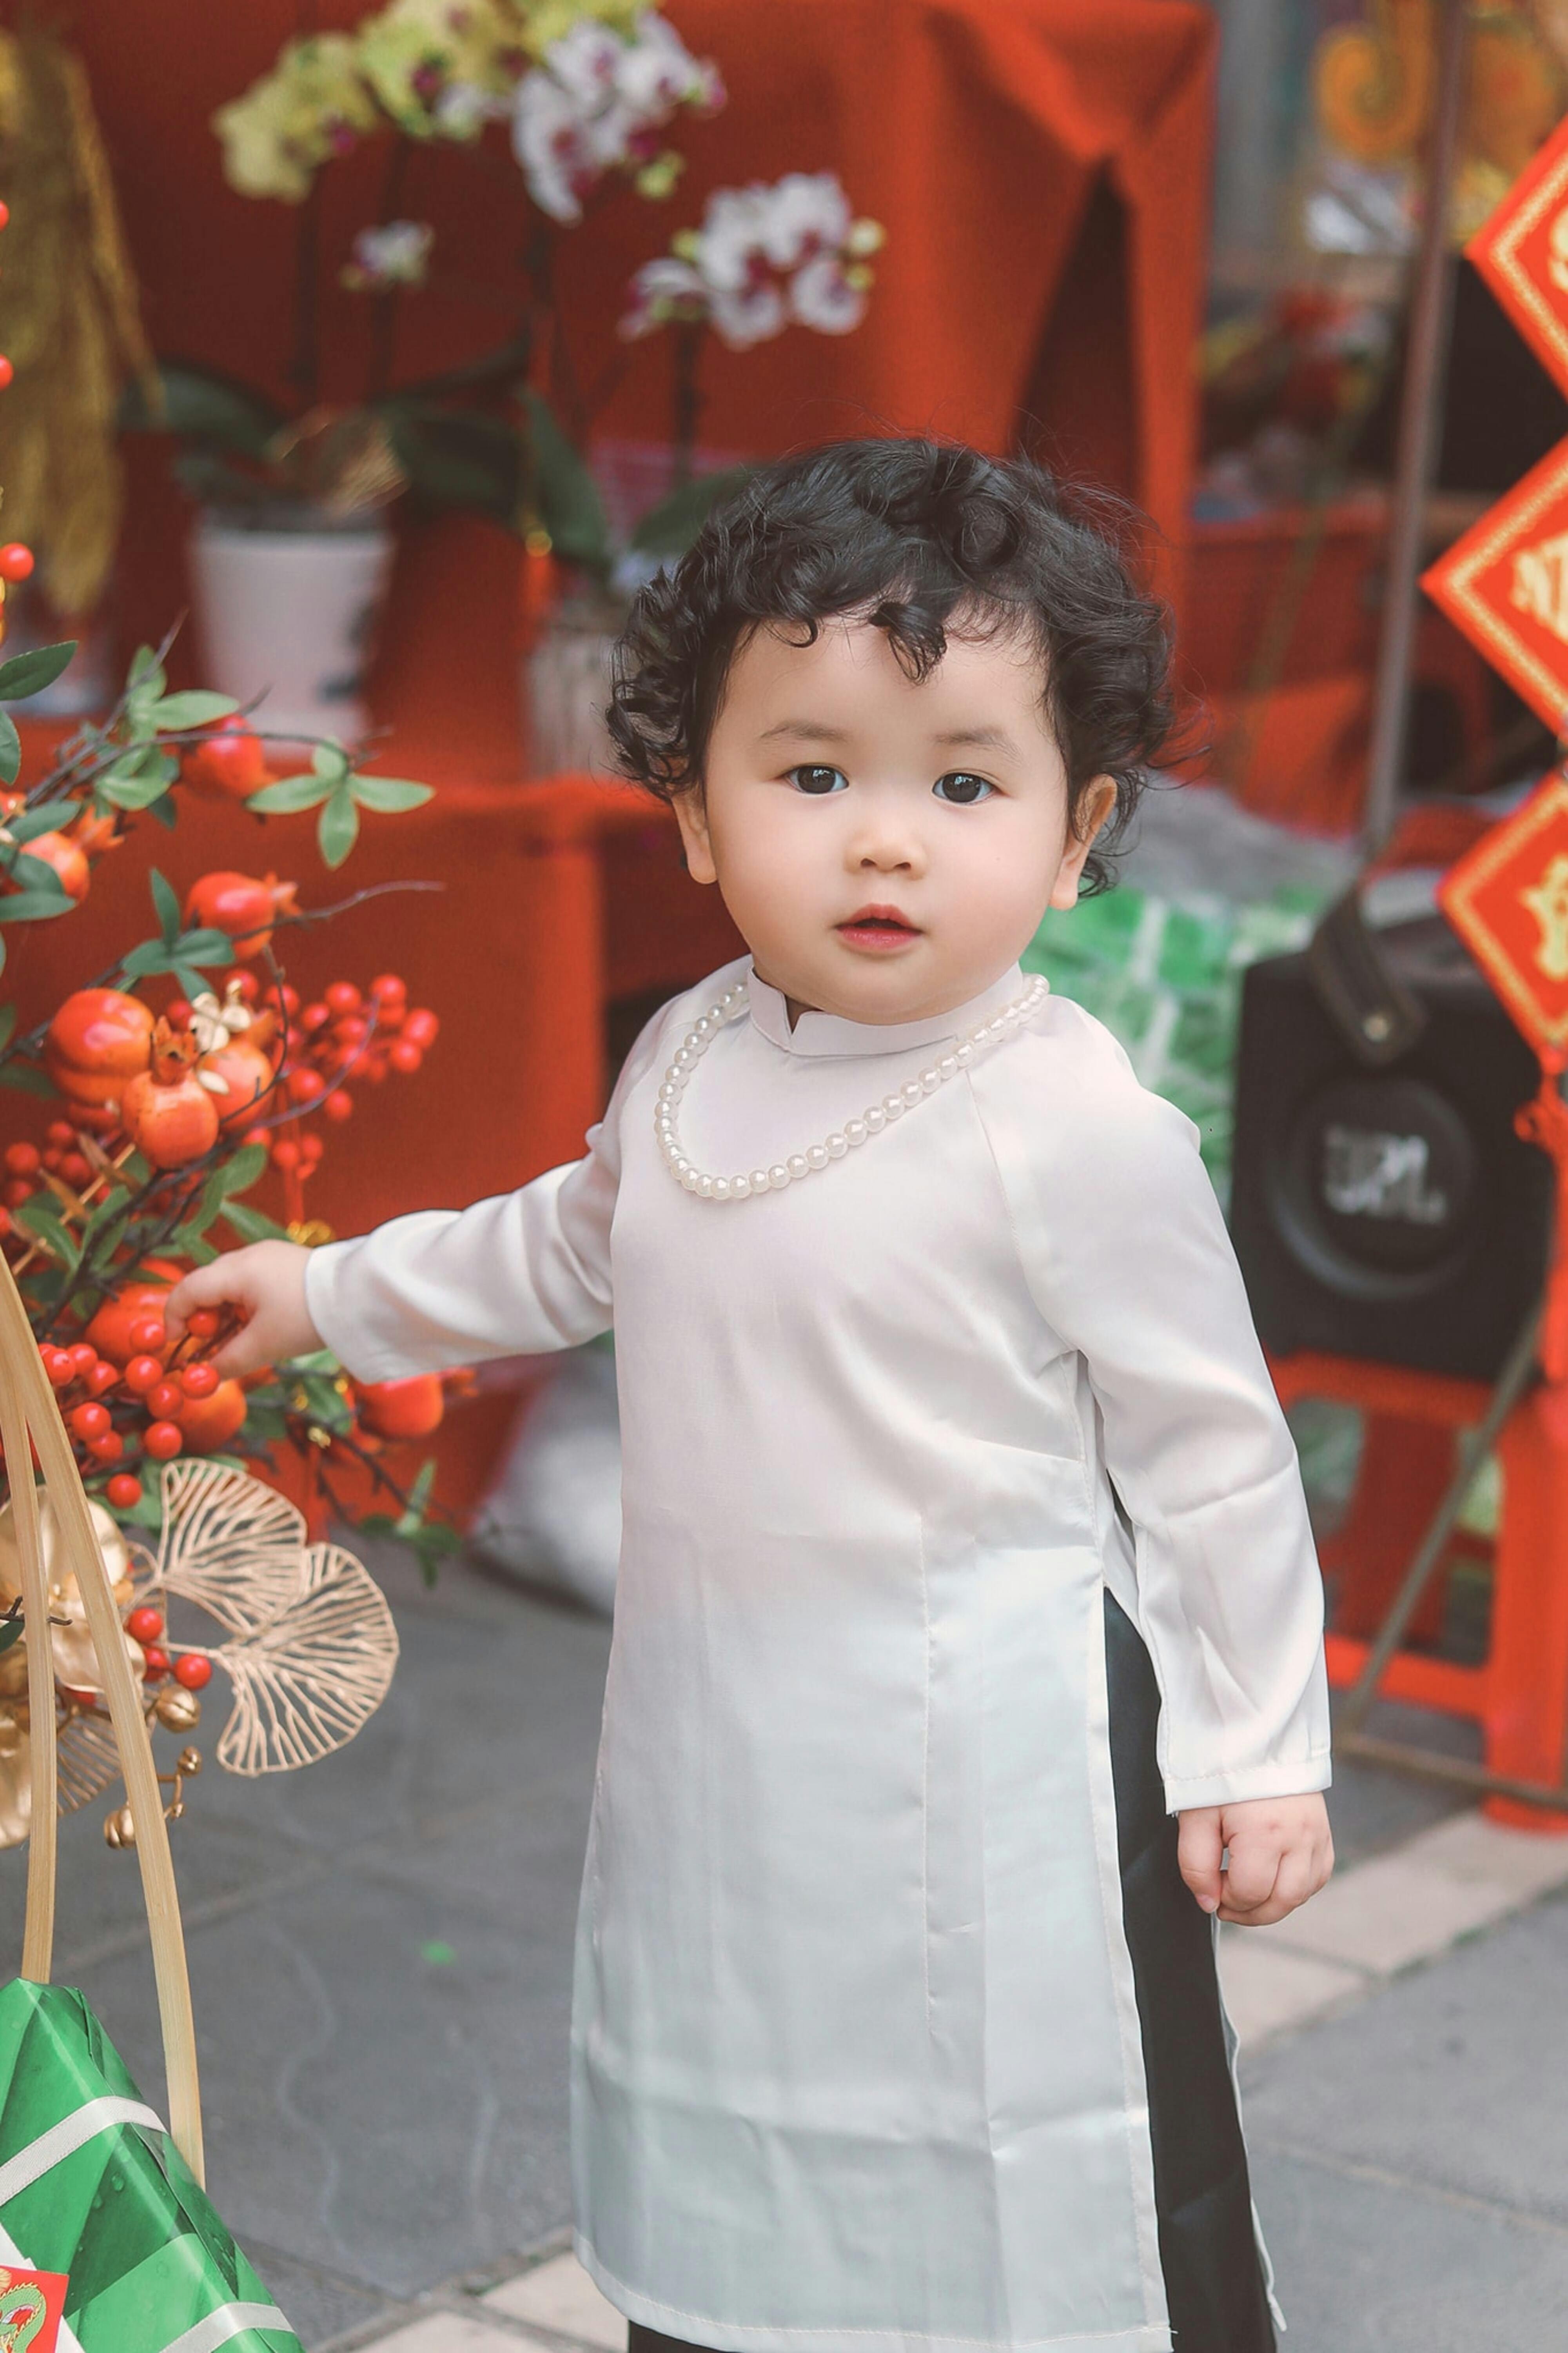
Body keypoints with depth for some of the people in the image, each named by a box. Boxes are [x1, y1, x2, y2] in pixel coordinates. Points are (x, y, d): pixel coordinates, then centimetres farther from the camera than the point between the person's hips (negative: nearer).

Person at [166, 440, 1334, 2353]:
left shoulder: (1080, 1125, -18)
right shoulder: (692, 1061, 1)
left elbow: (1209, 1455, -10)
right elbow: (570, 1250, 23)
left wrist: (1258, 1750, -6)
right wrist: (332, 1294, 29)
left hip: (987, 1761, -6)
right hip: (719, 1744, 6)